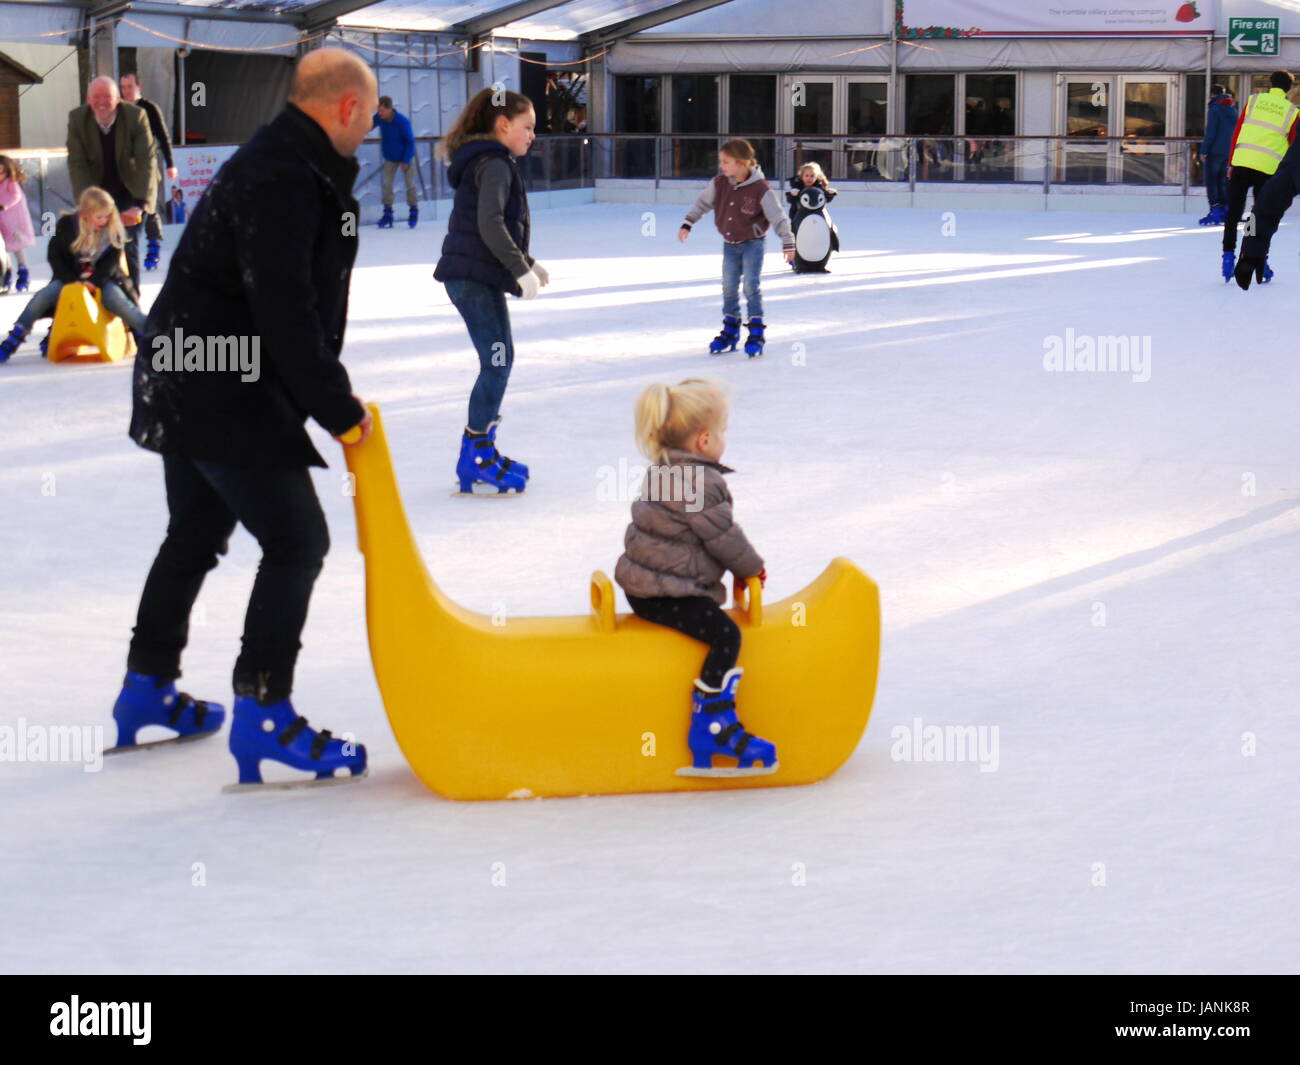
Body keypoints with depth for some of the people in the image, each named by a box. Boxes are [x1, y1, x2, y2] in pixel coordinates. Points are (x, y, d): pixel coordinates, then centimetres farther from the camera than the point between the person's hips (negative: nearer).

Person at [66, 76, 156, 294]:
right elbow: (77, 163, -16)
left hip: (131, 192, -2)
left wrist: (140, 204, -34)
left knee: (128, 247, -10)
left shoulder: (136, 116, -22)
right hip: (97, 192, 2)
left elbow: (146, 162, -24)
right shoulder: (77, 119, -15)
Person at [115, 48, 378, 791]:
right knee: (297, 541, -7)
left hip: (188, 383, 11)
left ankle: (147, 692, 34)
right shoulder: (282, 180, -20)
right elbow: (285, 311, -25)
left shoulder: (301, 170, 12)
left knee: (196, 535, 22)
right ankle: (262, 716, -5)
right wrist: (335, 406, -19)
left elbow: (302, 299, 13)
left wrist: (325, 390, 6)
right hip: (226, 391, -11)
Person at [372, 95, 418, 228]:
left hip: (404, 156, -4)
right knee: (387, 184, -2)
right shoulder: (379, 117, -16)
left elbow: (410, 141, -19)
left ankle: (414, 211, 22)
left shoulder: (403, 121, -27)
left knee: (409, 184, 6)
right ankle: (387, 214, 5)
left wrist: (406, 160, -17)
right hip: (390, 157, 4)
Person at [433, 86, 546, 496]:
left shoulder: (490, 163, 20)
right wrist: (522, 269, -21)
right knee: (497, 361, -10)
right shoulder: (494, 165, -12)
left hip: (477, 276, 11)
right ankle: (477, 459, -9)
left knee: (499, 360, 14)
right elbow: (489, 224, -24)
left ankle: (480, 451, 20)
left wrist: (526, 262, 25)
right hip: (474, 276, -11)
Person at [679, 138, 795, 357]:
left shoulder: (760, 189, -21)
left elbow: (778, 217, -15)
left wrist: (788, 243, -15)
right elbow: (703, 203, 9)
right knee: (729, 288, 9)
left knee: (751, 285, -11)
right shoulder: (719, 184, -7)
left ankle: (756, 333, -2)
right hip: (730, 244, 5)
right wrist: (687, 223, 8)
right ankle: (730, 331, 22)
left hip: (752, 243, -5)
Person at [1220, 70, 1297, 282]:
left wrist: (1230, 163, 13)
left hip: (1242, 162, 1)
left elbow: (1237, 132, 8)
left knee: (1233, 213, 9)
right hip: (1268, 169, -1)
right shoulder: (1292, 111, 7)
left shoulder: (1254, 100, 10)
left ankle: (1228, 254, 3)